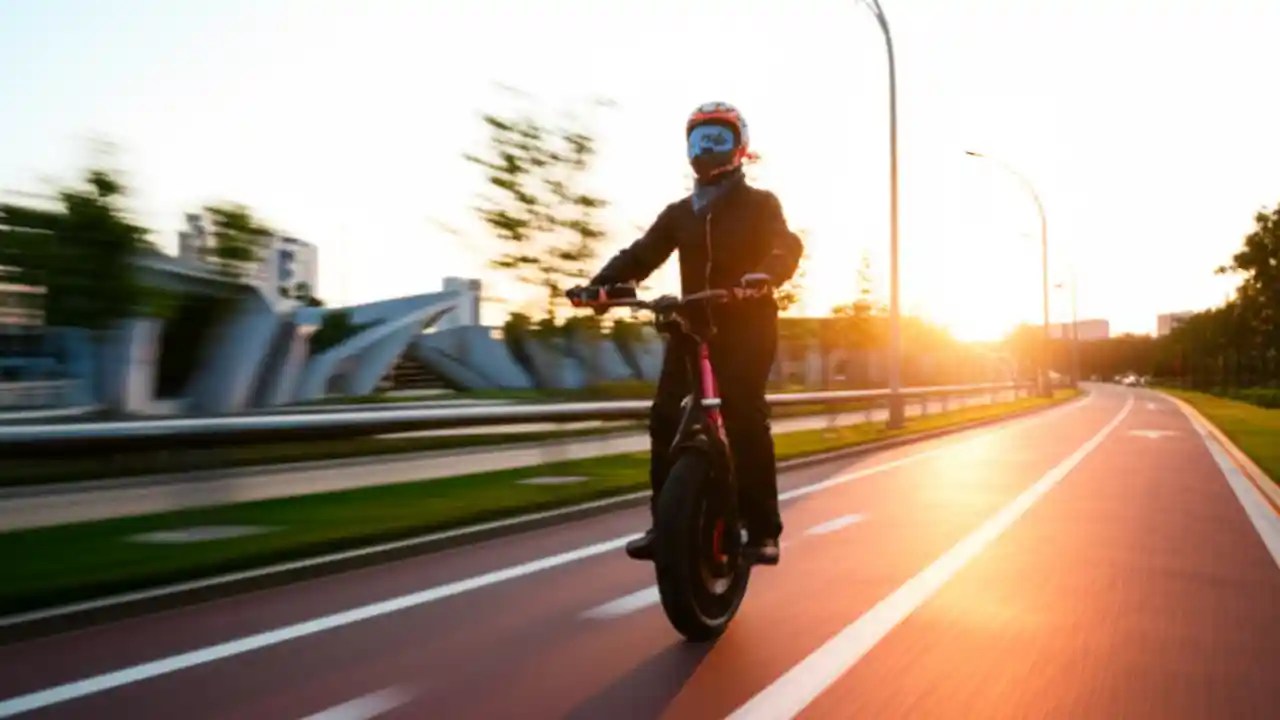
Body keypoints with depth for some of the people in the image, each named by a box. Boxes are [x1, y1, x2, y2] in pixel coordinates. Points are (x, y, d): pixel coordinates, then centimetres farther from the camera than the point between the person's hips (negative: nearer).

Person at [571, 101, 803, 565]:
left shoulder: (760, 204, 4)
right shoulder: (680, 213, 16)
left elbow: (787, 245, -14)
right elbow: (642, 253, 3)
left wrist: (766, 273, -38)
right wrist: (600, 282, -16)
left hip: (747, 325, -4)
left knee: (745, 419, -15)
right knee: (665, 419, -8)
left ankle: (762, 530, -8)